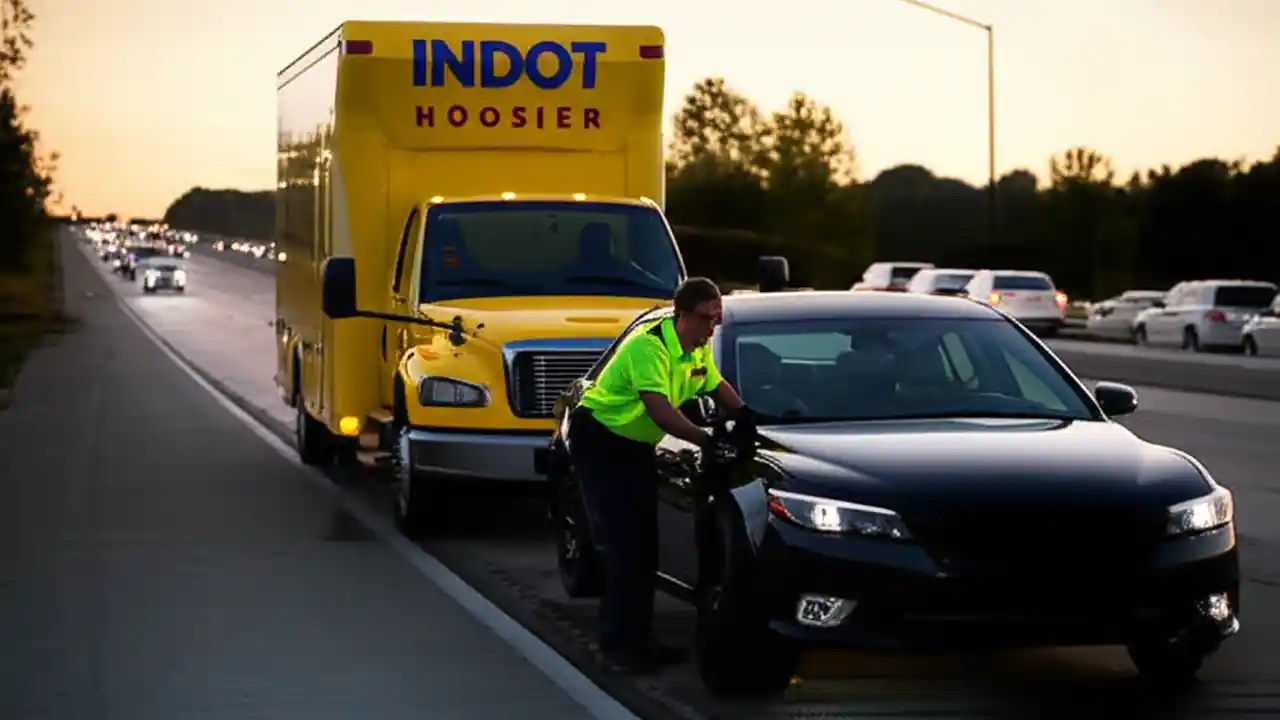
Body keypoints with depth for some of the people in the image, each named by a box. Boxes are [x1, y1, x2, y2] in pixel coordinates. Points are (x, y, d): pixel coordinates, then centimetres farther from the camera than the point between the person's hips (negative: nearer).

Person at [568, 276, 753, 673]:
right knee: (623, 544, -12)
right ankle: (617, 642, -8)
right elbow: (661, 412, -38)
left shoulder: (699, 349, 0)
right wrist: (710, 442, -43)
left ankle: (637, 637, 14)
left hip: (636, 445, 9)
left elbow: (717, 385, 17)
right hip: (599, 440, -9)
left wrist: (747, 418, 0)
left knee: (644, 543, 7)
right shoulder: (649, 346, -28)